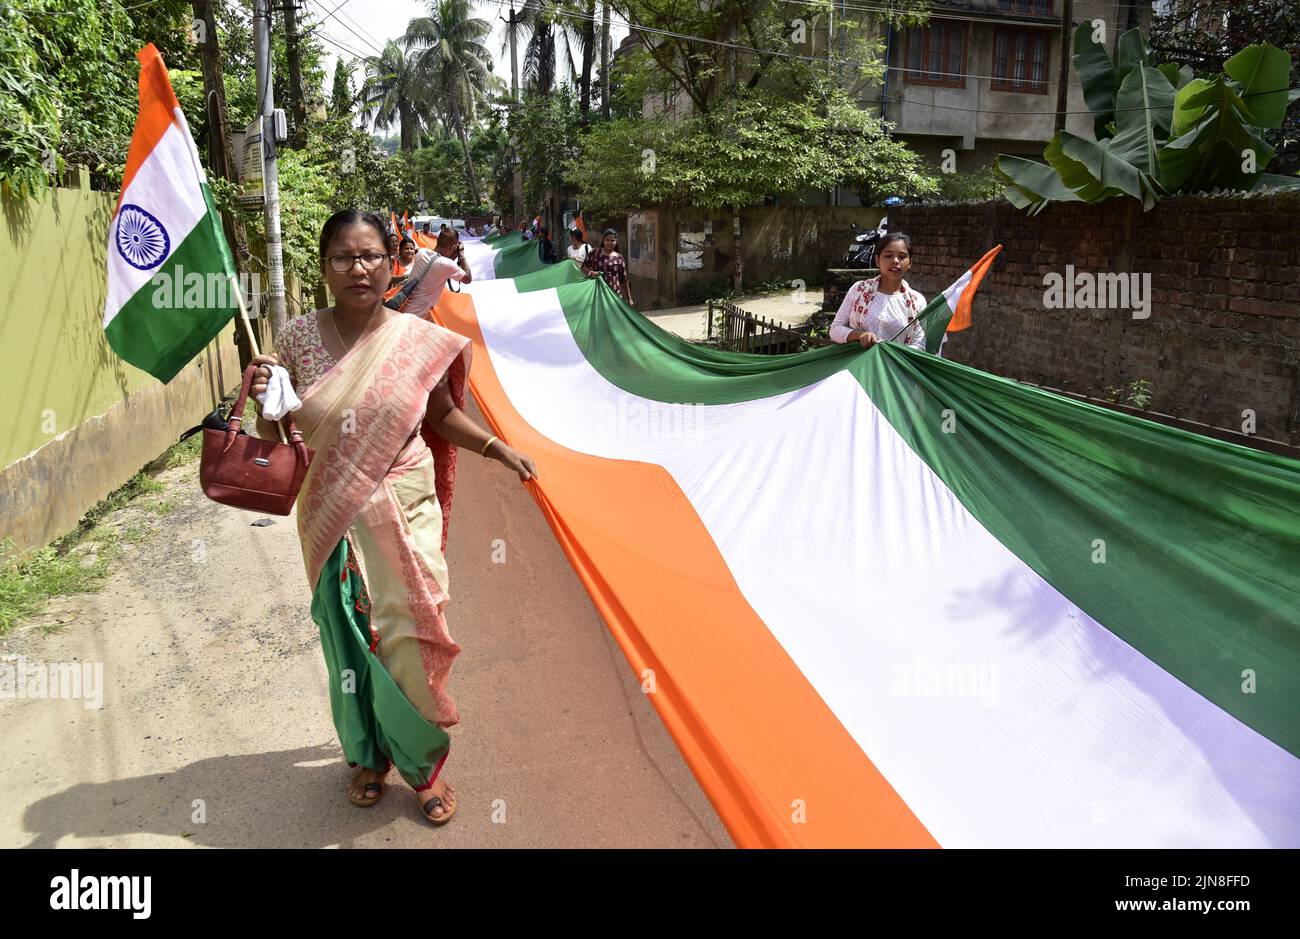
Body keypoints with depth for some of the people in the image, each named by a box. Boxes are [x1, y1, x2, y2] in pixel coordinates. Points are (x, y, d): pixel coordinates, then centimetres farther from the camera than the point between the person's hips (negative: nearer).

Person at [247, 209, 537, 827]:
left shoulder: (419, 340, -5)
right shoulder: (299, 337, -4)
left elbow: (441, 413, 11)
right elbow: (274, 436, 2)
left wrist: (500, 450, 4)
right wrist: (262, 399, -18)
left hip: (404, 514, -1)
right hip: (332, 517, 1)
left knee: (410, 637, 3)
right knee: (347, 637, 12)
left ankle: (423, 764, 26)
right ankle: (367, 757, 35)